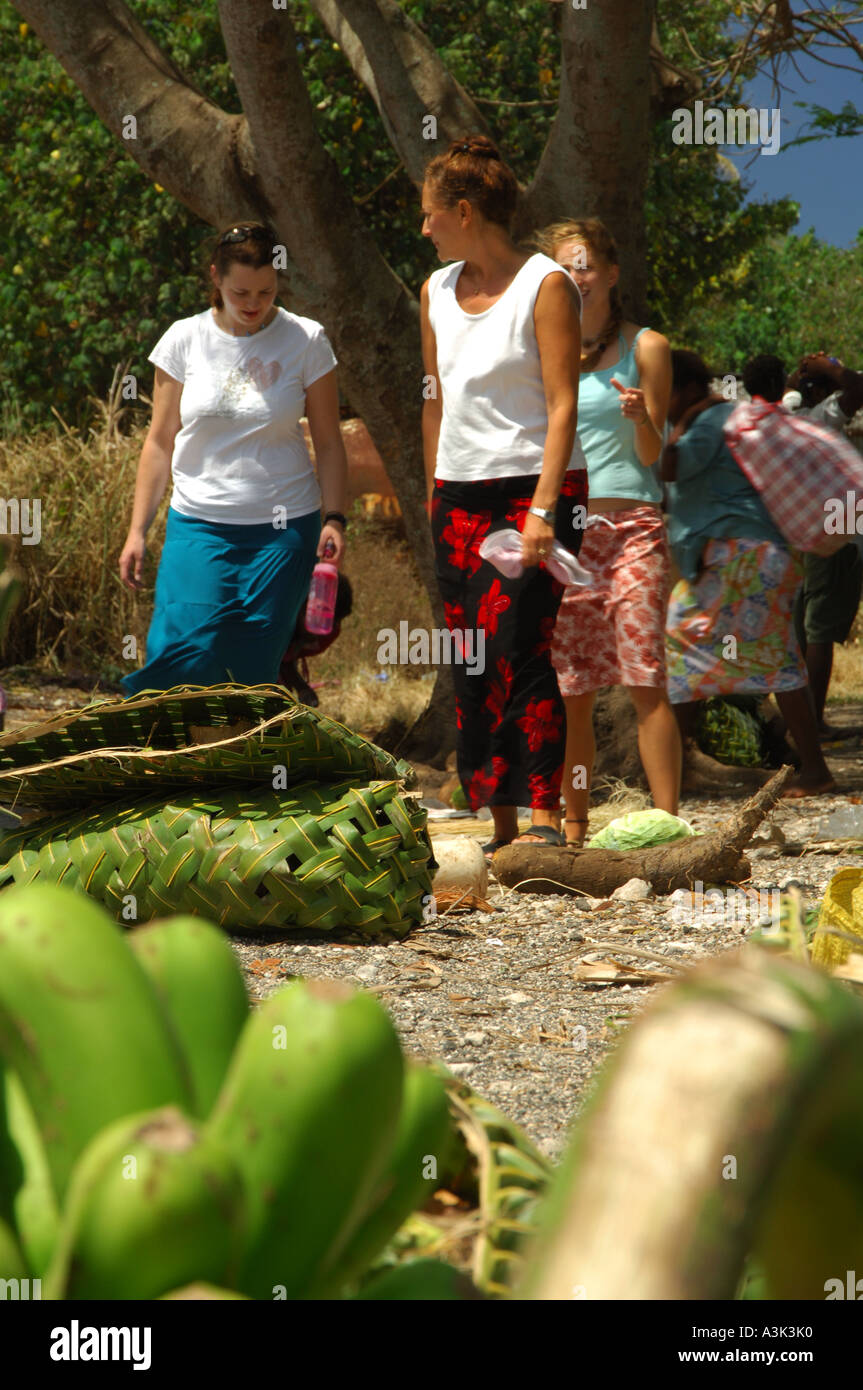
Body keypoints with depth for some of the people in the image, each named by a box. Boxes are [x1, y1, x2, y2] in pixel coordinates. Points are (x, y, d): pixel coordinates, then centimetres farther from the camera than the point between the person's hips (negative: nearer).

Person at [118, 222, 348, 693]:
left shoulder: (305, 341, 0)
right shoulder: (184, 340, 2)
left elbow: (328, 442, 6)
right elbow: (160, 442, 8)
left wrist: (334, 518, -7)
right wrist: (138, 530, 5)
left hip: (284, 529, 0)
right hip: (198, 525, 0)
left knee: (256, 670, -2)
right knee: (183, 656, -16)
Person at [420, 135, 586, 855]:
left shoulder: (545, 286, -7)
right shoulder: (437, 291, 13)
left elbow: (562, 405, -12)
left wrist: (543, 508, -20)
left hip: (534, 487, -6)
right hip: (460, 495, 6)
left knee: (516, 649, -17)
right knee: (471, 664, 2)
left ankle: (545, 817, -15)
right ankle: (502, 828, 7)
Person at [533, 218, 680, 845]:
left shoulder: (645, 347, 5)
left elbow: (653, 455, 3)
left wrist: (639, 417, -16)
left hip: (630, 527, -3)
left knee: (646, 682, -10)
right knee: (568, 689, 2)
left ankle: (667, 824, -10)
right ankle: (574, 828, 10)